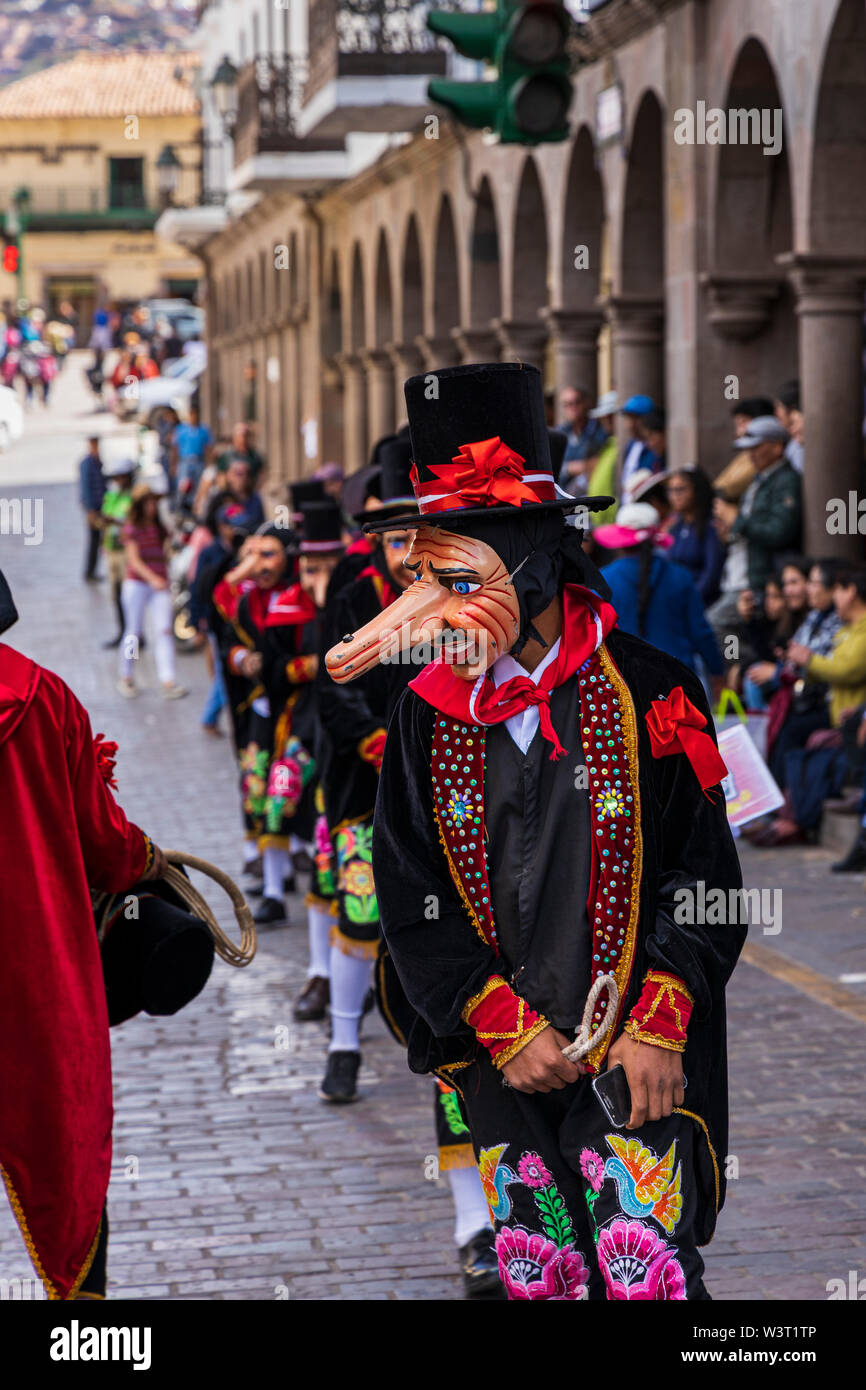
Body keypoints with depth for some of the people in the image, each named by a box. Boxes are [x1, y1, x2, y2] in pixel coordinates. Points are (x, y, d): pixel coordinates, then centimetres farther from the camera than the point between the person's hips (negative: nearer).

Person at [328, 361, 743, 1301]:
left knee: (641, 1258, -12)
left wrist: (657, 1024, -10)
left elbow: (704, 875, -3)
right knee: (532, 1265, 6)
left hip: (639, 1042, -3)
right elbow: (410, 898, 4)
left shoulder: (647, 692, -6)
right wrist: (506, 1029, -5)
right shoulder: (427, 712, 2)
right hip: (499, 1045, 3)